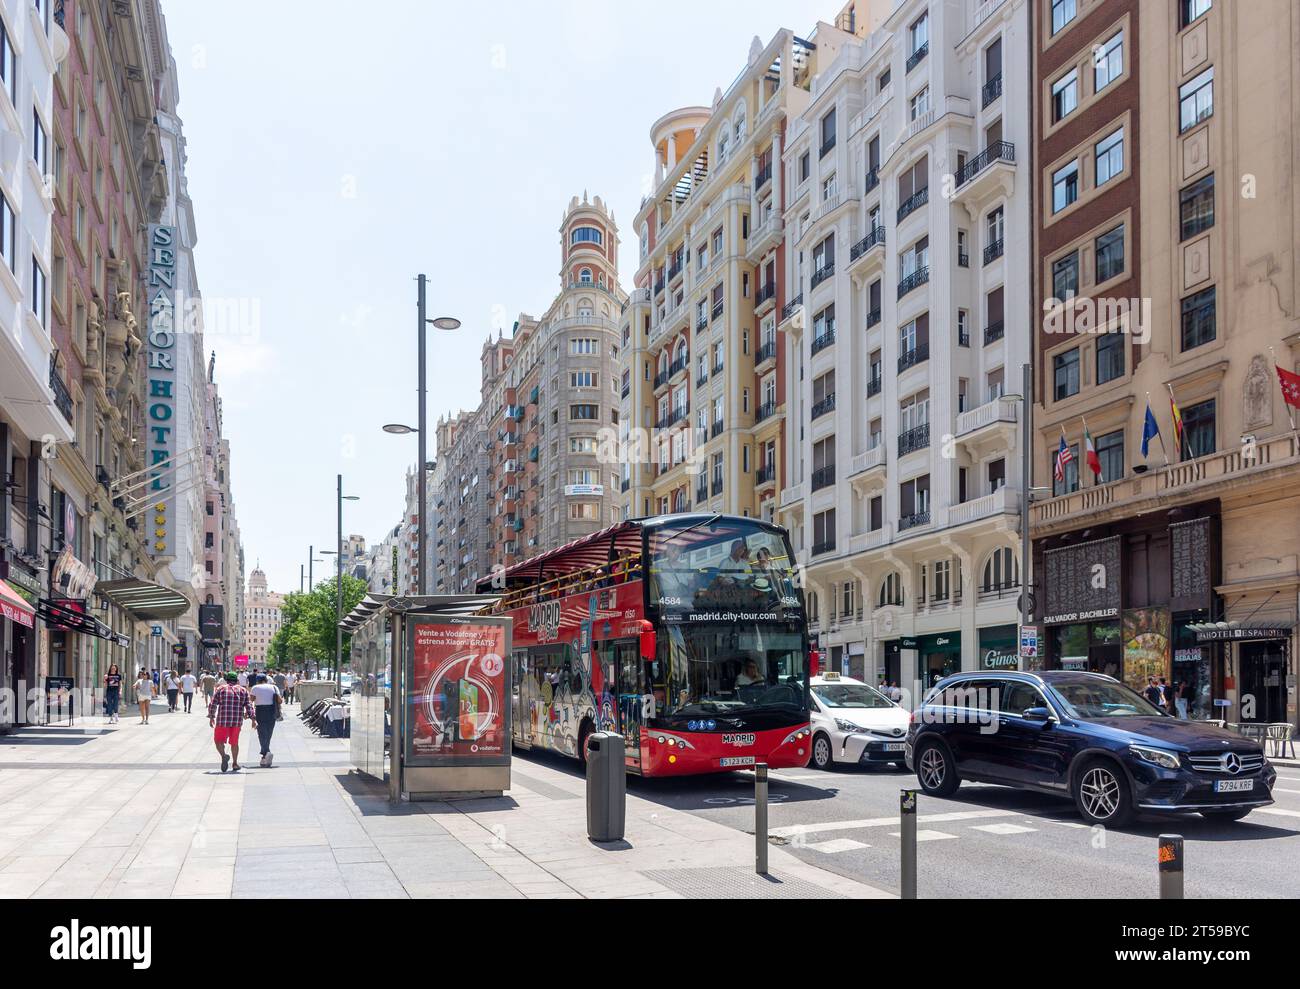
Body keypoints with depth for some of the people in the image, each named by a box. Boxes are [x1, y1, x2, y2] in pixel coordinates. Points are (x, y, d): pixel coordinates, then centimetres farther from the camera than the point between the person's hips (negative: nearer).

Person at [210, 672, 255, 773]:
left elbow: (213, 704, 1)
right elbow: (249, 706, 3)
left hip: (222, 720, -2)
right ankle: (235, 763, 16)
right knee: (234, 742, 14)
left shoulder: (220, 689, 6)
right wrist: (253, 718, 4)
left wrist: (211, 717, 9)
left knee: (219, 740, 3)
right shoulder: (243, 691, 9)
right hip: (237, 721, 2)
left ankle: (224, 756, -22)